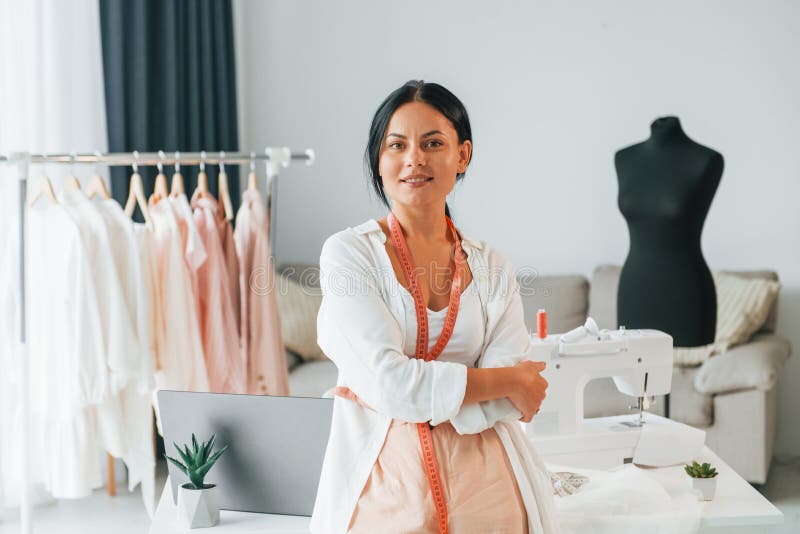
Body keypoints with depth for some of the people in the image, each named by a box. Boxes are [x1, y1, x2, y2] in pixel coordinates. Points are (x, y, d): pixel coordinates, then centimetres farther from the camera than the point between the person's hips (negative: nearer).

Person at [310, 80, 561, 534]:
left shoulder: (494, 268, 5)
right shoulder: (349, 253, -6)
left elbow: (507, 403, -5)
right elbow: (387, 380, -17)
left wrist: (404, 395, -16)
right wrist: (509, 382, -8)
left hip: (484, 489, 3)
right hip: (387, 488, -3)